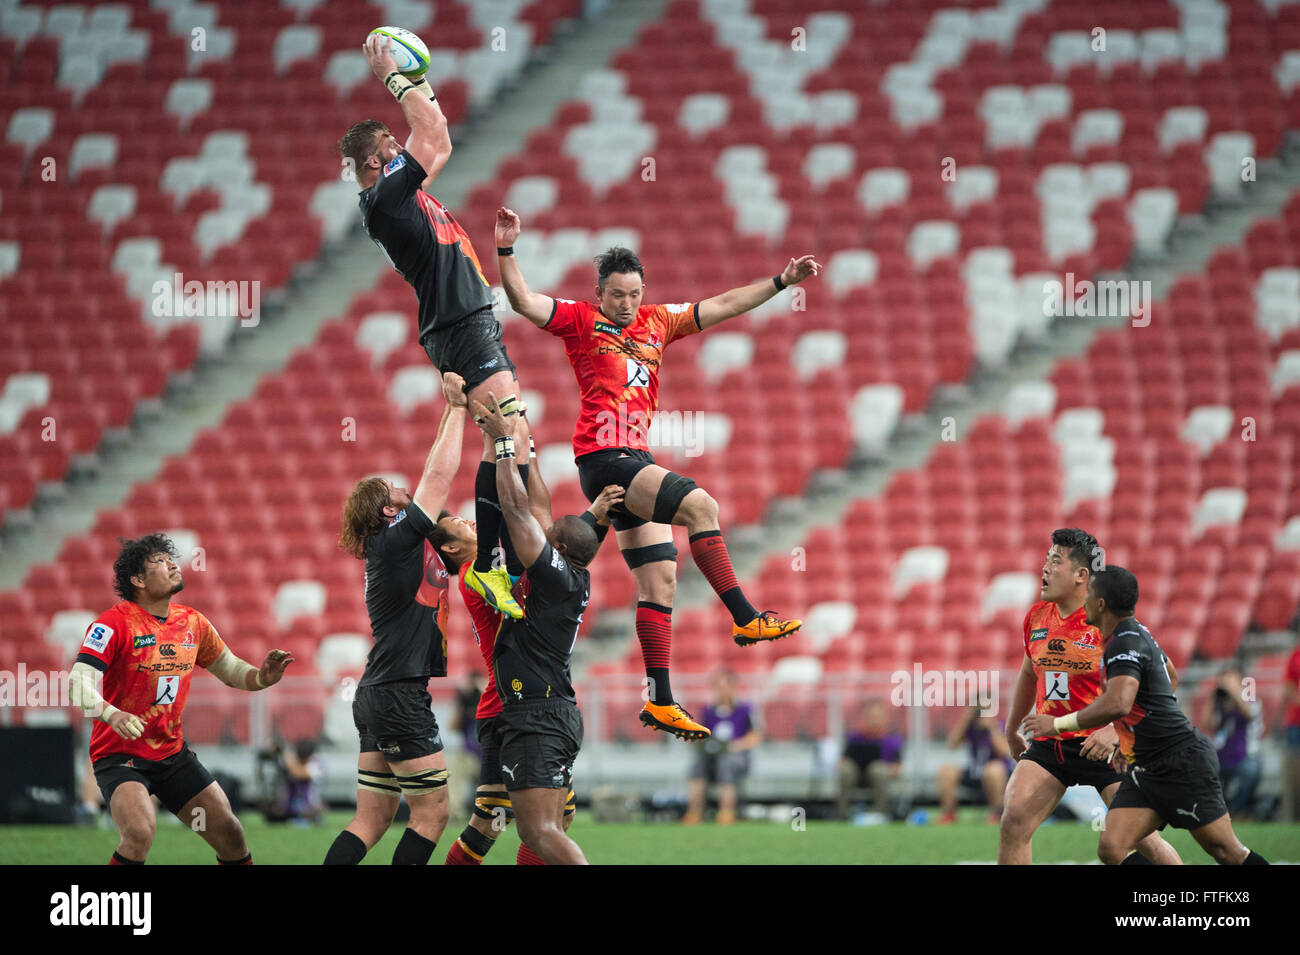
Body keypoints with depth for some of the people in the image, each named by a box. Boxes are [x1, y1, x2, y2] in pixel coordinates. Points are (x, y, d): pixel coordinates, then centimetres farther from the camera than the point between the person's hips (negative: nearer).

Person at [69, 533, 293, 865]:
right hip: (120, 755, -6)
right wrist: (111, 714, -43)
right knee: (140, 832, -30)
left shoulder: (193, 622, 4)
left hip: (174, 753, 6)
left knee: (230, 834, 2)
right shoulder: (115, 623, -15)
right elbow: (79, 682, -24)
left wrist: (261, 678, -5)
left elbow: (230, 670, 17)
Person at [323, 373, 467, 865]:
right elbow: (439, 476, -9)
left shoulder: (396, 544, 14)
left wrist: (452, 411, 20)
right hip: (399, 694, -9)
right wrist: (457, 409, 0)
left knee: (372, 819, 6)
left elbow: (433, 475, 22)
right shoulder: (398, 539, -10)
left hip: (377, 694, 9)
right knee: (433, 811, -4)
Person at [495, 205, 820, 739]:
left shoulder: (656, 322, 18)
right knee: (699, 505, -22)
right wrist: (506, 250, -24)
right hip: (603, 458, -7)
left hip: (635, 461, 7)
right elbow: (523, 301, -10)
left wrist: (782, 281, 22)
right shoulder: (580, 320, 2)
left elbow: (723, 306, 24)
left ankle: (659, 701, 3)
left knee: (660, 579, 3)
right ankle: (744, 618, -17)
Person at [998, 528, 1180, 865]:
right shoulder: (1037, 617, 7)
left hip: (1102, 745, -5)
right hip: (1049, 742, 5)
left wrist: (1115, 729, -29)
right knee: (1013, 820, -12)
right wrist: (1012, 729, 33)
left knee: (1142, 838, -7)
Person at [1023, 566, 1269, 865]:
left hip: (1183, 762, -10)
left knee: (1228, 853, -4)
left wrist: (1059, 724, -24)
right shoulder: (1137, 633, 13)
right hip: (1145, 769, 10)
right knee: (1111, 849, -6)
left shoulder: (1125, 643, -18)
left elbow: (1117, 705, -35)